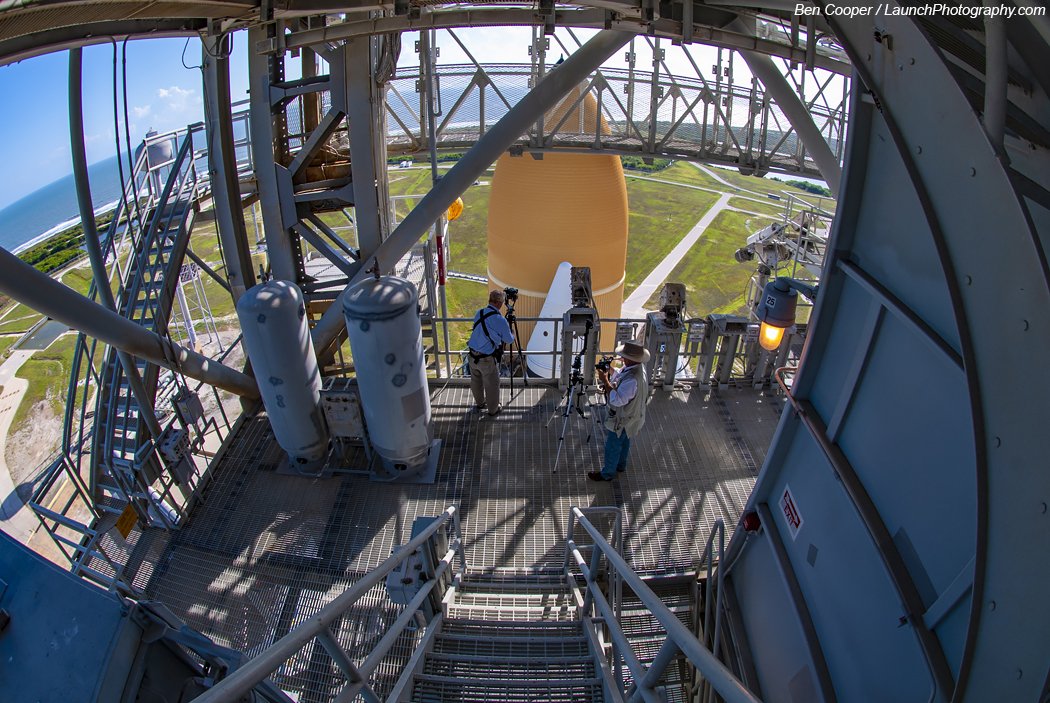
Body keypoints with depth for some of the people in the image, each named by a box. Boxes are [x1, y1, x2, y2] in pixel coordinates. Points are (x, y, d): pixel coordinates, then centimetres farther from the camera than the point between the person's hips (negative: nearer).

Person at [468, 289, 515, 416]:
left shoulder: (478, 313, -2)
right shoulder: (500, 320, -19)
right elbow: (509, 340, -5)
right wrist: (512, 336, 19)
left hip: (473, 356, 6)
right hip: (487, 359, -6)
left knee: (476, 381, 25)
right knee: (492, 385, 15)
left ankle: (480, 403, 47)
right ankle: (493, 409, 32)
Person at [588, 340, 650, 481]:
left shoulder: (632, 379, -41)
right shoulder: (638, 366, -10)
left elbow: (617, 400, -37)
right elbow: (620, 377, 7)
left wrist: (605, 381, -33)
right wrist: (609, 373, -8)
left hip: (622, 419, -9)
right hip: (629, 414, 9)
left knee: (612, 446, 12)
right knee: (624, 441, 29)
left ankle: (608, 473, 32)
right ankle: (621, 465, 50)